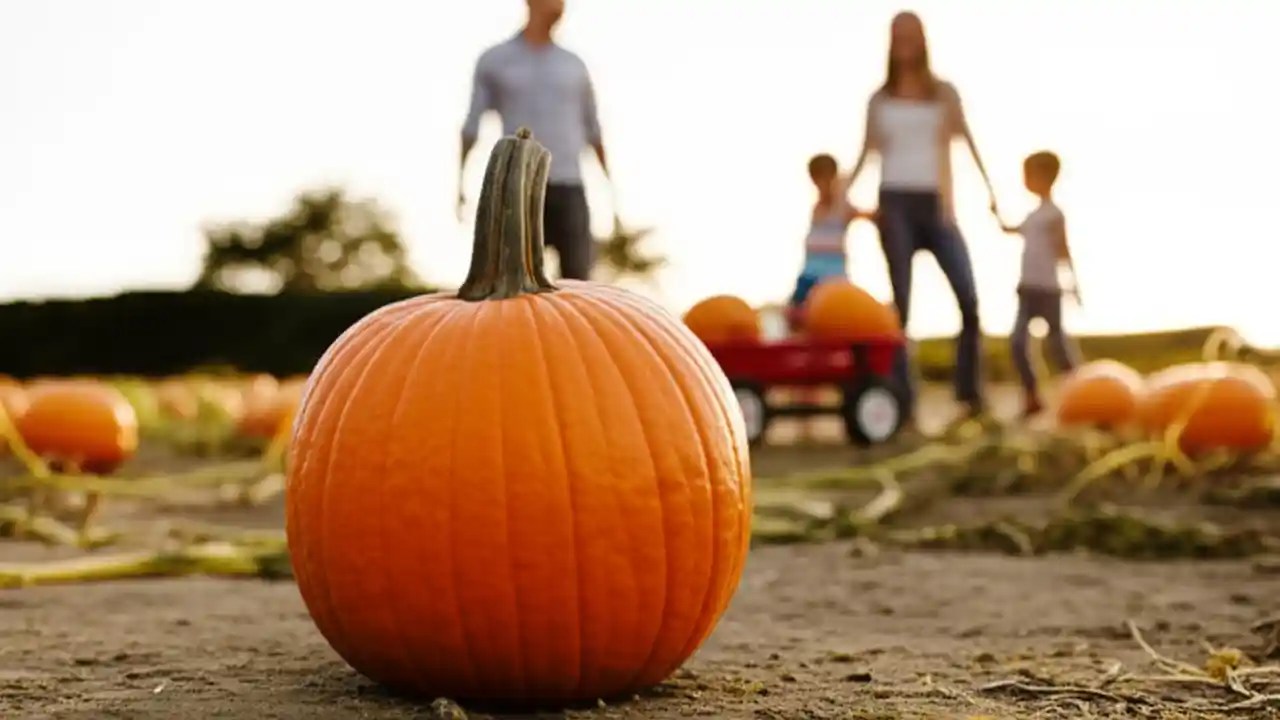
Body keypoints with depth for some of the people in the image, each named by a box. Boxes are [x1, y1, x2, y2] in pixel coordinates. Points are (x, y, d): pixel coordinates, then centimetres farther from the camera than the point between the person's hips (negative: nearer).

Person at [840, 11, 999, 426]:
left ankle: (971, 395, -8)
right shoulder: (879, 100, 12)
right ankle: (904, 402, -2)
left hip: (935, 203, 0)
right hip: (896, 204, 0)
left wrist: (989, 190, -7)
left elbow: (967, 142, 4)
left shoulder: (944, 93, 11)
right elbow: (867, 154, 13)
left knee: (969, 299, -14)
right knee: (901, 304, -3)